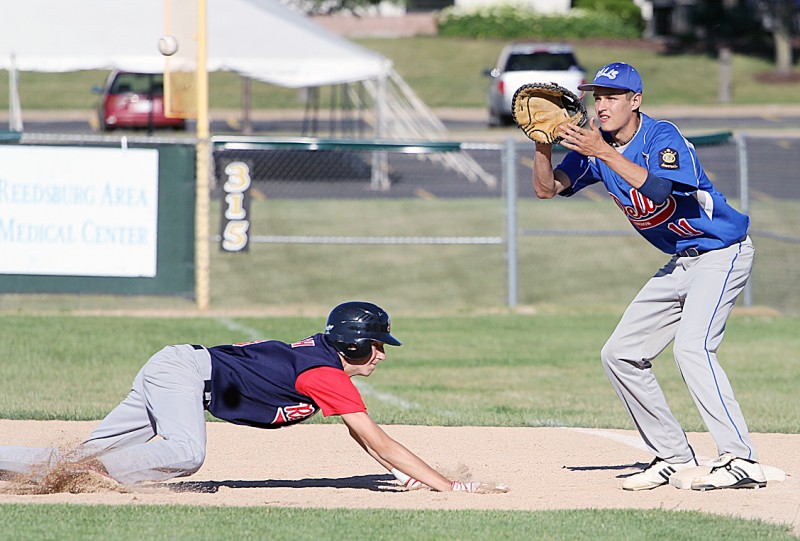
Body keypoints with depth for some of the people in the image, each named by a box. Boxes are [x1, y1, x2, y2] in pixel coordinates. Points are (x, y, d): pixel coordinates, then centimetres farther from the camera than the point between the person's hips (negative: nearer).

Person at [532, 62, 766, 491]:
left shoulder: (662, 137, -21)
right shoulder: (595, 146, 2)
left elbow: (656, 190, -38)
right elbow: (547, 189, -2)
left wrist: (606, 154, -42)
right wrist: (544, 145, -19)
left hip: (723, 254, -9)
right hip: (680, 264, 9)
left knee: (691, 347, -28)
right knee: (620, 355, 8)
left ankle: (740, 461, -33)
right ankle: (673, 457, 14)